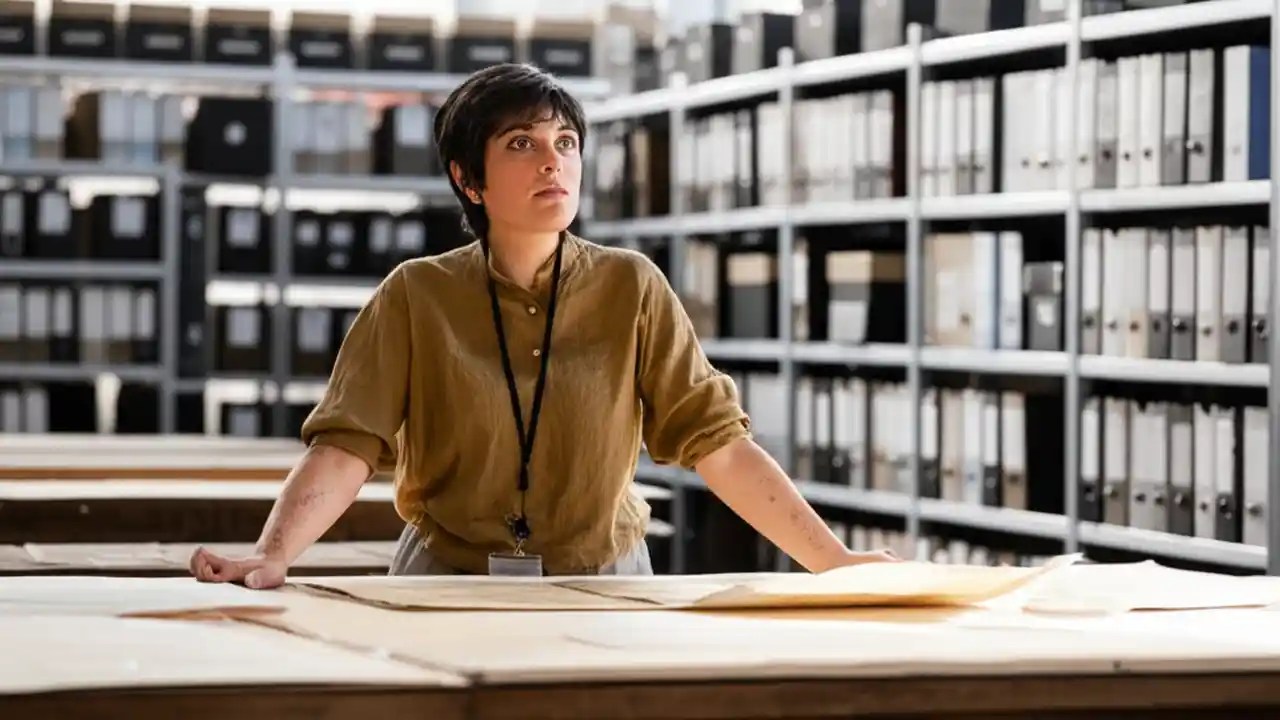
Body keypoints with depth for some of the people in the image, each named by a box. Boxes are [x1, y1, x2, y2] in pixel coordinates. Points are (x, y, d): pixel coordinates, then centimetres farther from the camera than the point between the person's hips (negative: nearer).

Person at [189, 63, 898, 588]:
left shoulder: (631, 289, -2)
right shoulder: (416, 297, -4)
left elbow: (716, 440, -5)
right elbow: (347, 445, -12)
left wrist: (834, 561, -13)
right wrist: (271, 557, -29)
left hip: (602, 589, 1)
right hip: (449, 590, -1)